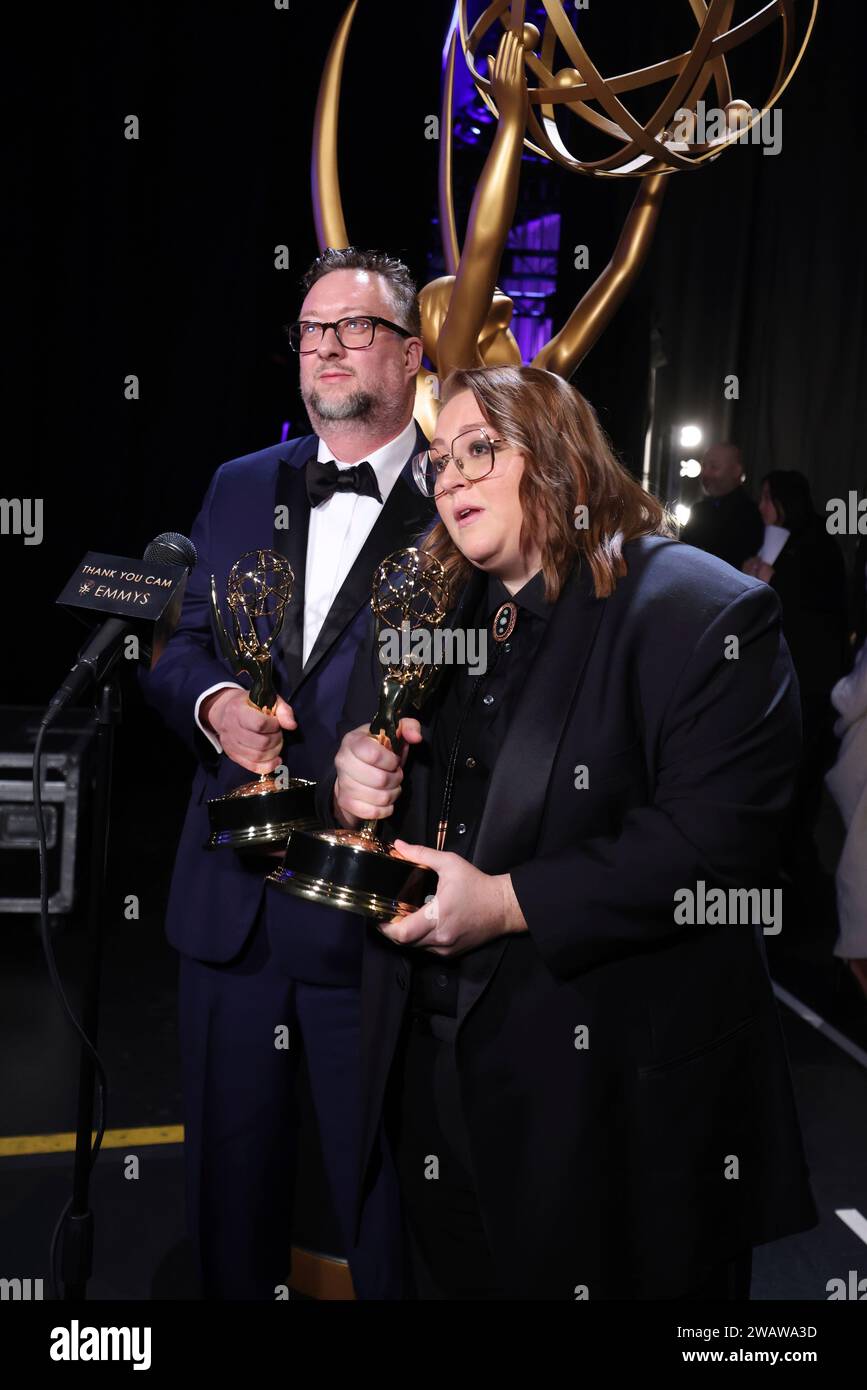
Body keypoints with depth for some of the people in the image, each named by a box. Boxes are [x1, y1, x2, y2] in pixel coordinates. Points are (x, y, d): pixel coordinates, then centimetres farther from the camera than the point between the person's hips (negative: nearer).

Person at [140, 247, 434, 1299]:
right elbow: (178, 648, 13)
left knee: (384, 1198, 11)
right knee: (229, 1176, 20)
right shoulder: (240, 487, 12)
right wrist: (214, 702, -8)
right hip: (229, 897, 5)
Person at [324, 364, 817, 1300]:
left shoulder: (701, 610, -12)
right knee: (452, 1275, 22)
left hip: (614, 1088, -6)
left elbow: (721, 835, -21)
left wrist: (511, 903, -23)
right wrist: (348, 795, -9)